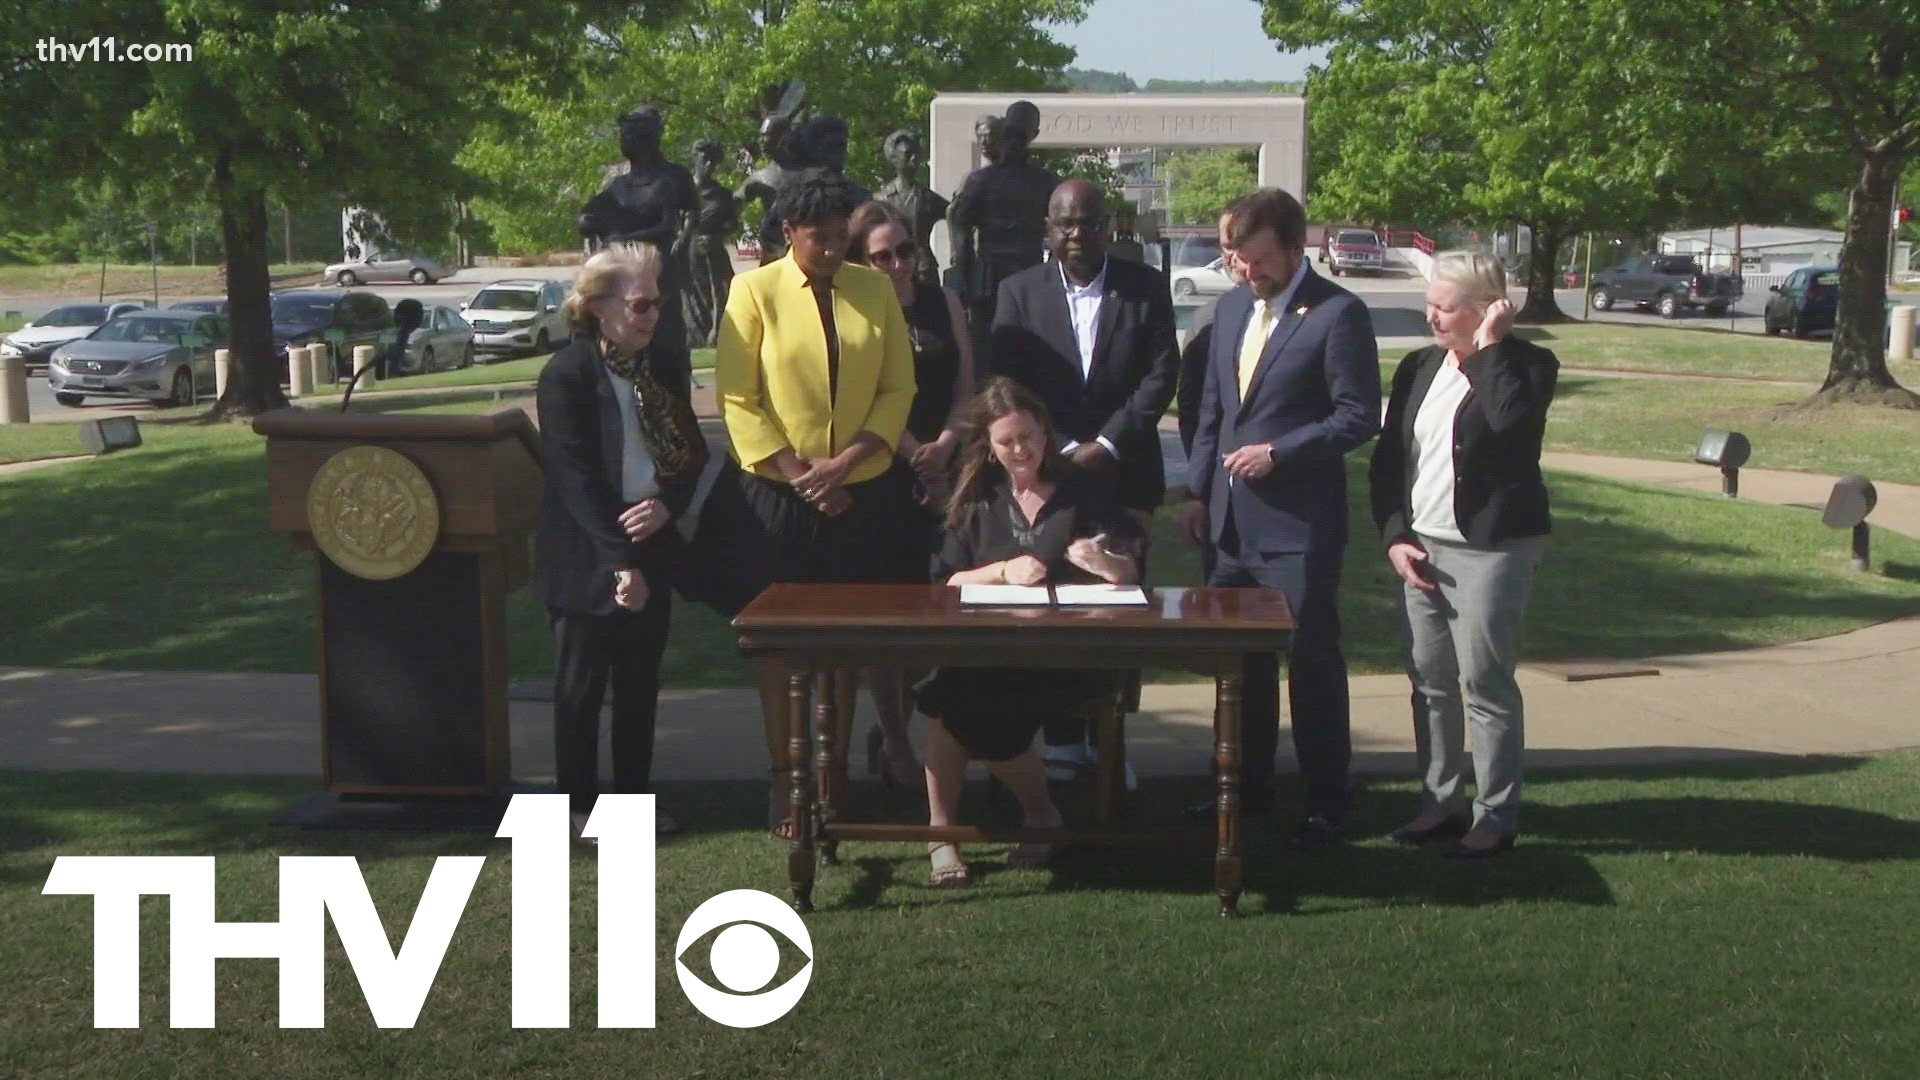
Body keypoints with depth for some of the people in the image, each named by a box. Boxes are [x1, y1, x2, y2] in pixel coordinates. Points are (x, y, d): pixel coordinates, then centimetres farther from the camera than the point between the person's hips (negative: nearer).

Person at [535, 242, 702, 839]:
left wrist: (667, 504, -11)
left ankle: (634, 793, 25)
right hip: (585, 555, -5)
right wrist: (619, 562, -21)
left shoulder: (667, 367, 4)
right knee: (581, 683, 6)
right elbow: (574, 478, -17)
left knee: (641, 679, 13)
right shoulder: (566, 375, -13)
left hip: (649, 544, 5)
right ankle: (579, 803, 17)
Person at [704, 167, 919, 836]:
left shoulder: (874, 290, 5)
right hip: (776, 497, -2)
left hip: (863, 496, 2)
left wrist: (846, 461, -10)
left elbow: (898, 388, 3)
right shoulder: (755, 290, -3)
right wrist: (799, 474, -12)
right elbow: (737, 399, -6)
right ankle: (783, 781, 12)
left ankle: (836, 776, 21)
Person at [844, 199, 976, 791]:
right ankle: (896, 743, 11)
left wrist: (944, 445, -8)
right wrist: (916, 459, -12)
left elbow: (967, 385, 8)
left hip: (945, 472, 4)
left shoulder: (944, 304, 11)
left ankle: (891, 733, 20)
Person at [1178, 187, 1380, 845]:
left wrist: (1277, 453, -17)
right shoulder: (1232, 307, 12)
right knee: (1241, 660, 15)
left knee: (1313, 663, 1)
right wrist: (1198, 491, 14)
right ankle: (1248, 786, 27)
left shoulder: (1338, 314, -11)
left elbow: (1360, 418, -13)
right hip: (1231, 520, 7)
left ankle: (1327, 802, 11)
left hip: (1298, 526, -7)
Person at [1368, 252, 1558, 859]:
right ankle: (1441, 803, 20)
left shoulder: (1525, 365, -5)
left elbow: (1510, 419, -28)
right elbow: (1388, 458, 13)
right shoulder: (1419, 367, 11)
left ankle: (1496, 818, 5)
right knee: (1430, 683, 10)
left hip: (1490, 552, -6)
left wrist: (1487, 349, -17)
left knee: (1486, 687, -3)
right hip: (1420, 548, 6)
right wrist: (1394, 536, 2)